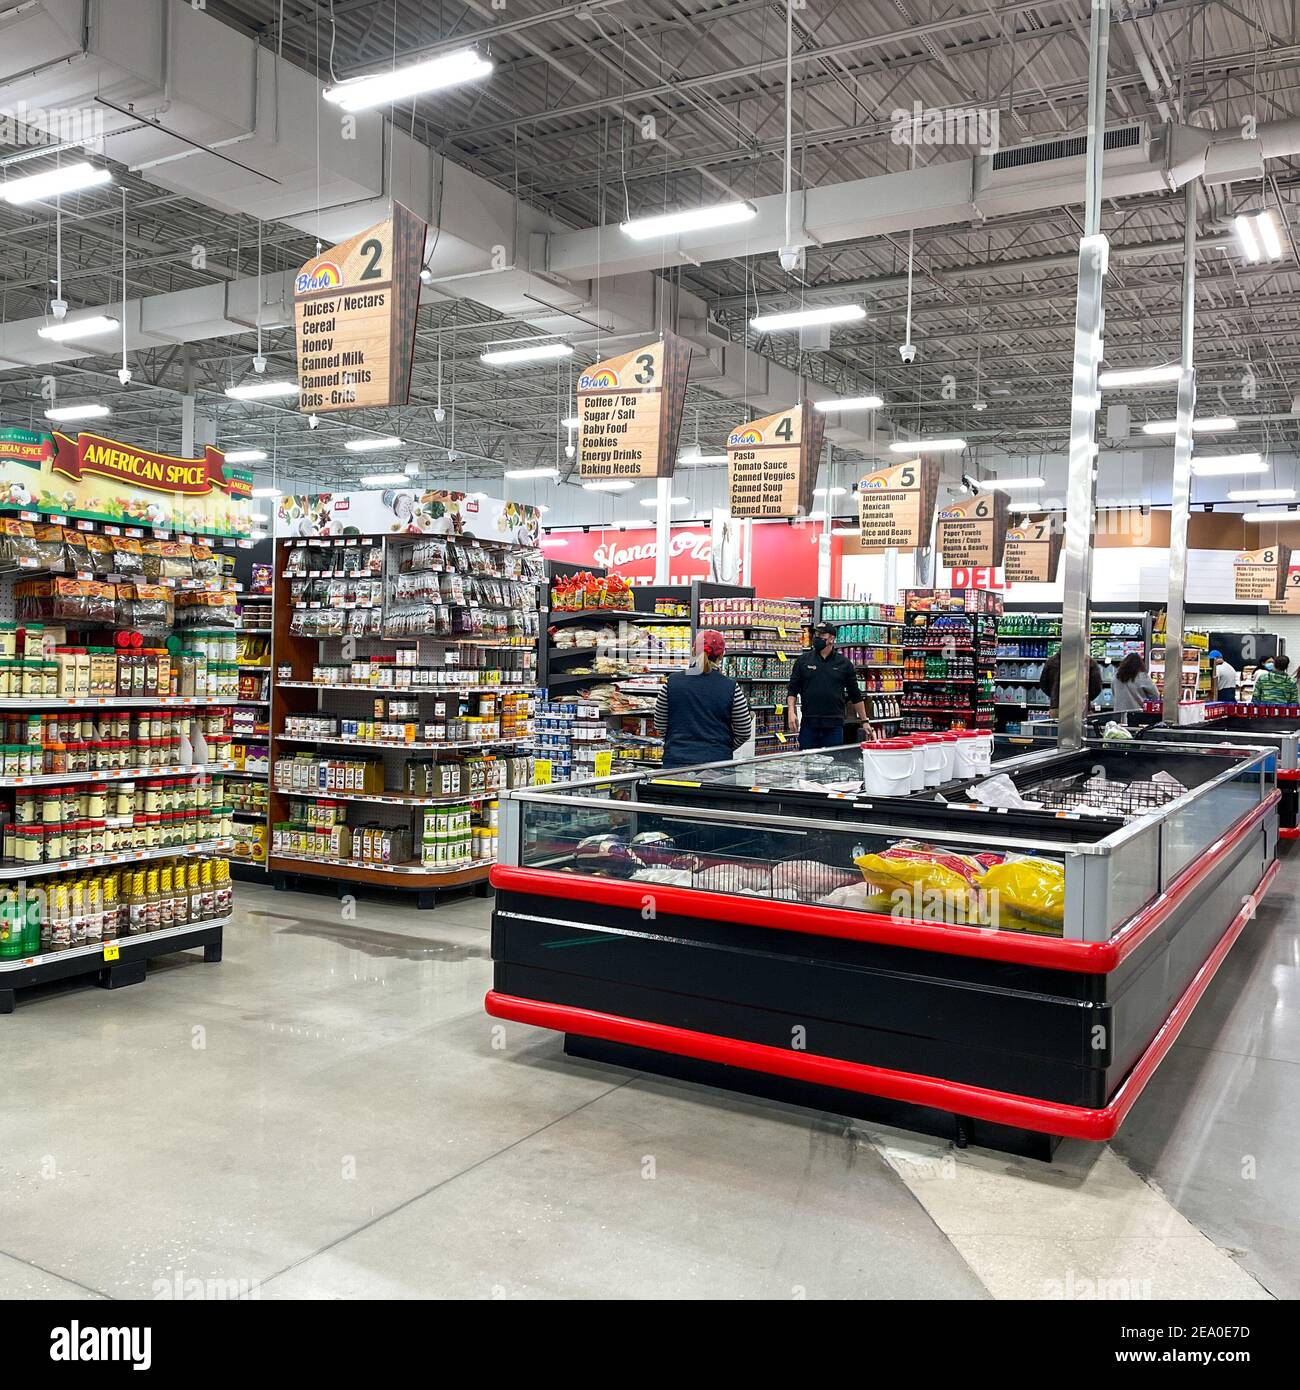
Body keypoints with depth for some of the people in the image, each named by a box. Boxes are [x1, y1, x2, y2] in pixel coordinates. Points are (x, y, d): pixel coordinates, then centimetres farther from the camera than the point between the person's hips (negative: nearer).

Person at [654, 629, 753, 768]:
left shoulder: (672, 682, -2)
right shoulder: (731, 687, -5)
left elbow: (660, 726, 5)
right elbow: (744, 733, 1)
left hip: (676, 760, 1)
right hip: (717, 761, -1)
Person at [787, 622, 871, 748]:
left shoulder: (844, 663, 6)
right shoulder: (803, 661, 7)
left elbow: (856, 695, 10)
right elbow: (792, 690, 6)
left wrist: (864, 721, 9)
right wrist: (791, 711, -9)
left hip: (834, 725, 0)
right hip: (808, 724, 0)